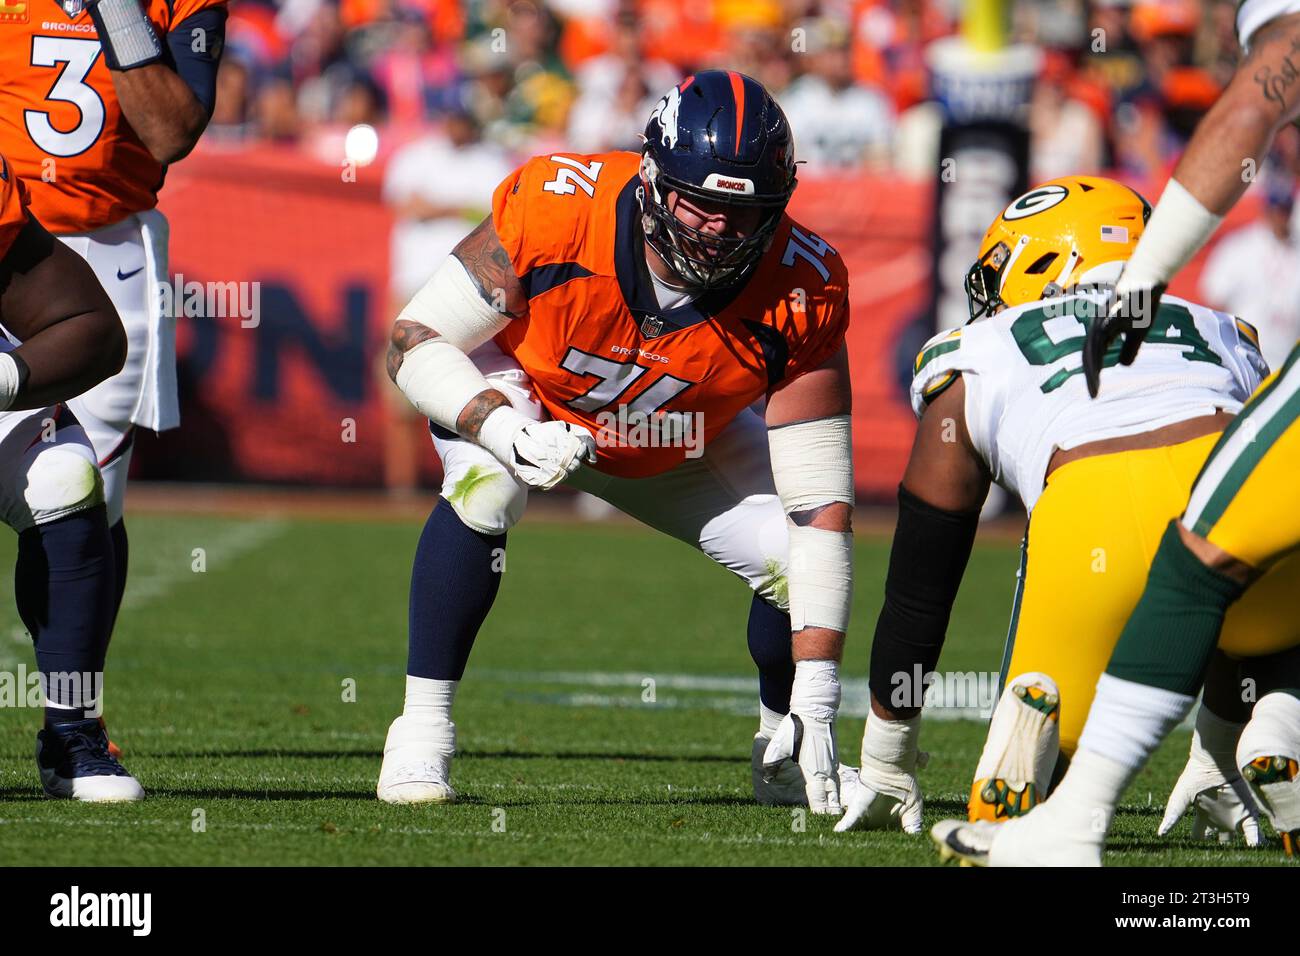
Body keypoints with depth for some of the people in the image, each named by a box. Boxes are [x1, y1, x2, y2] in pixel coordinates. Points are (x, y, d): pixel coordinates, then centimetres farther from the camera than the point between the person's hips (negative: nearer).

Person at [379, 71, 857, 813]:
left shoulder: (798, 292, -31)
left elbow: (821, 503, -30)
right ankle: (420, 731, -21)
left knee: (796, 561, -15)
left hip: (685, 443, 2)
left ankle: (784, 749, 16)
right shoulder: (556, 211, -36)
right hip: (519, 396, -2)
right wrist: (504, 430, -46)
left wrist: (816, 705, -33)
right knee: (484, 489, -34)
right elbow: (416, 341, -25)